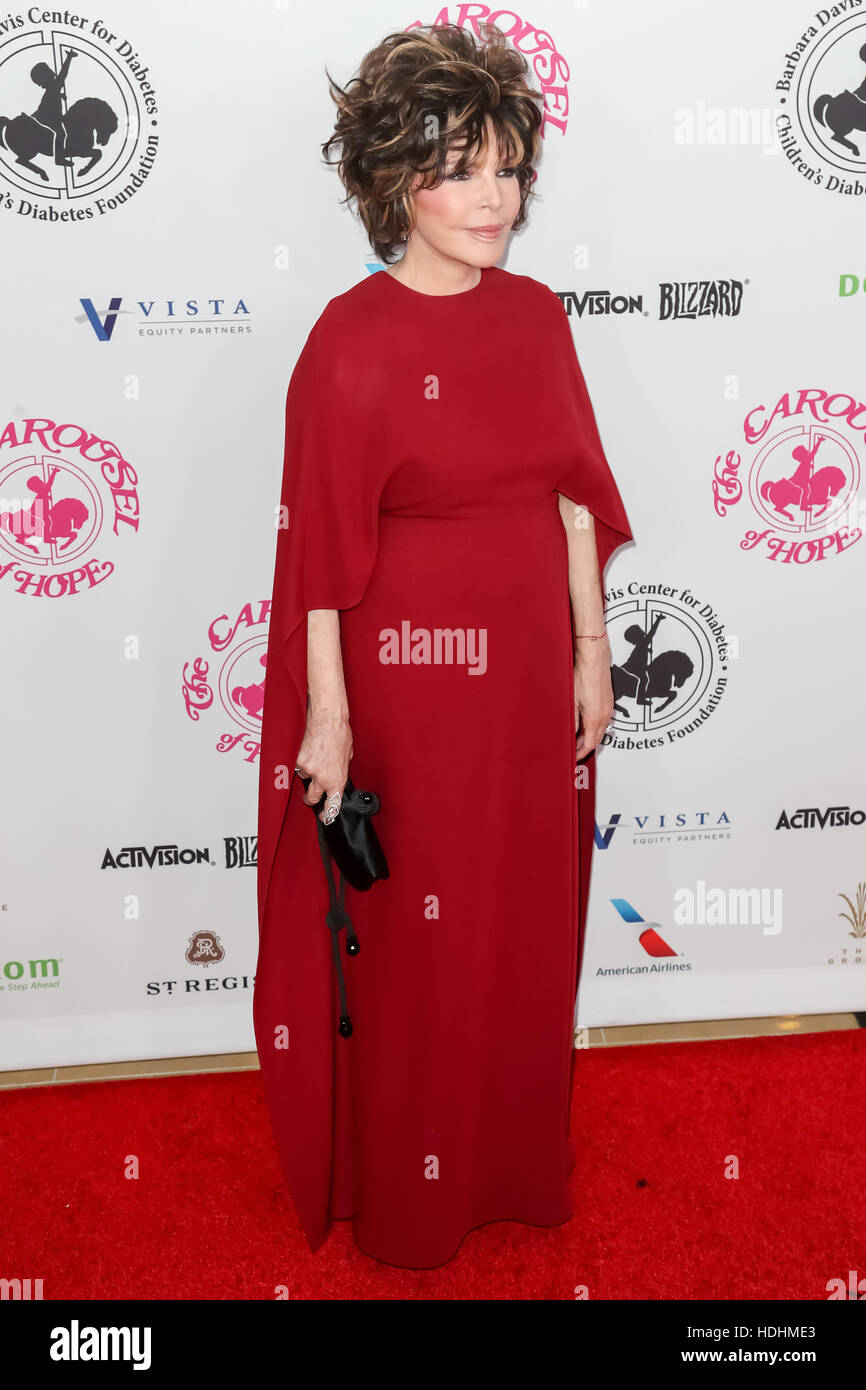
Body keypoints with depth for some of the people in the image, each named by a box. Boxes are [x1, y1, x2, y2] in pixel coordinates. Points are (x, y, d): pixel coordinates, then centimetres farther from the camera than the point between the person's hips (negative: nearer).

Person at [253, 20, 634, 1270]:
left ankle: (518, 1156, 44)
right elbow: (325, 546, -13)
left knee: (528, 922, 18)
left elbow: (575, 495, 7)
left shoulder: (537, 314, 3)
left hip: (529, 669, 6)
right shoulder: (352, 341, -14)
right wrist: (328, 717, -13)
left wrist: (590, 650, 6)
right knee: (412, 942, 11)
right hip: (410, 680, -5)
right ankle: (406, 1199, 37)